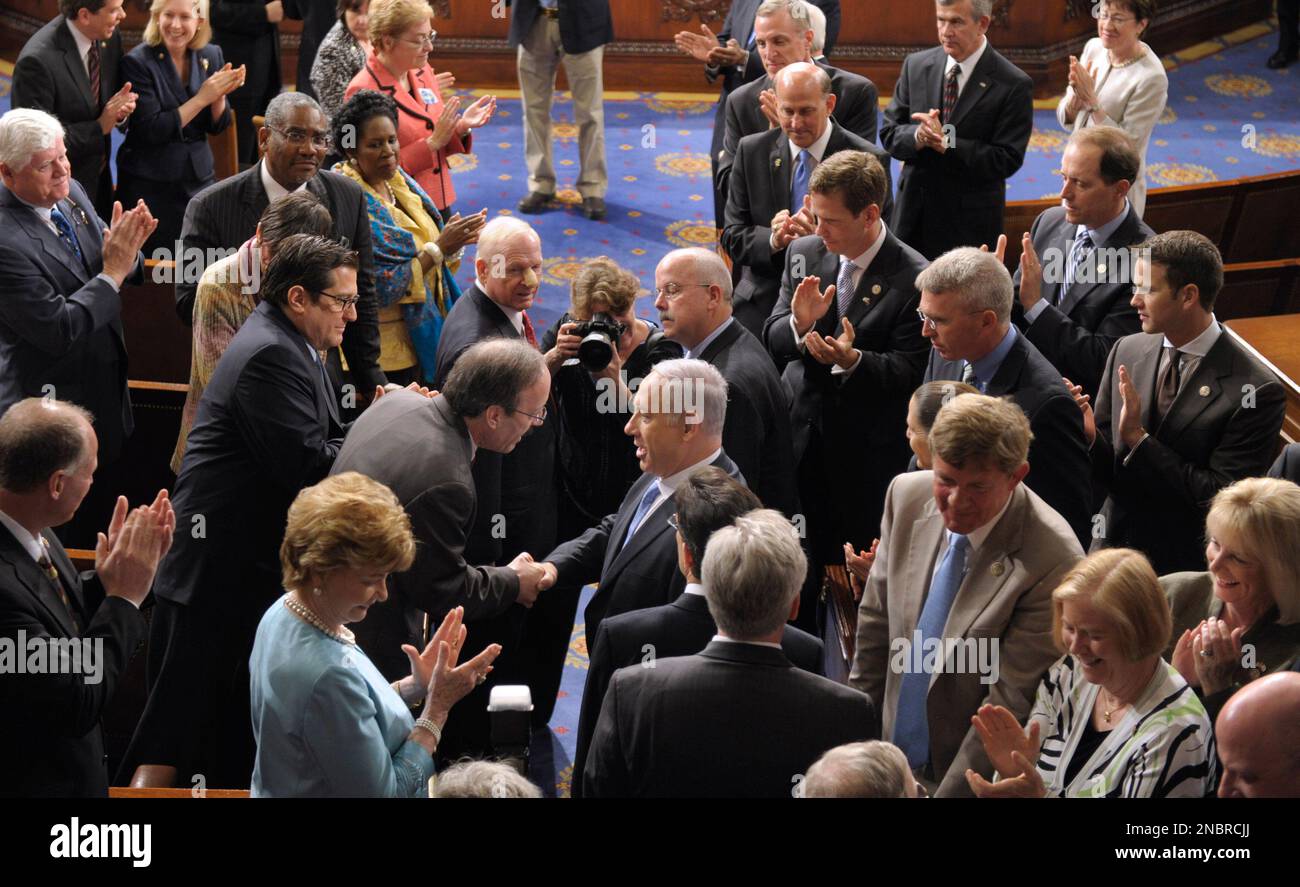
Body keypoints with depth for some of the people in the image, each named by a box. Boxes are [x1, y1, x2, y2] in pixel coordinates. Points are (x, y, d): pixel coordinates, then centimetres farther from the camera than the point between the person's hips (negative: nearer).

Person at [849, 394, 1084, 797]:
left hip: (970, 778, -5)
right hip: (889, 756, 5)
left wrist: (948, 791, -19)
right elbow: (875, 621, 3)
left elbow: (1009, 702, -21)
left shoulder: (1052, 562, -26)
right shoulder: (907, 495, -9)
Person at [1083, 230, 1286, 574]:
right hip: (1113, 548, 5)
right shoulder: (1126, 351, 2)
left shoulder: (1257, 391, -16)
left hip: (1186, 568, -5)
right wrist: (1091, 435, -17)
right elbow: (1107, 475, 6)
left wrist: (1139, 438, -21)